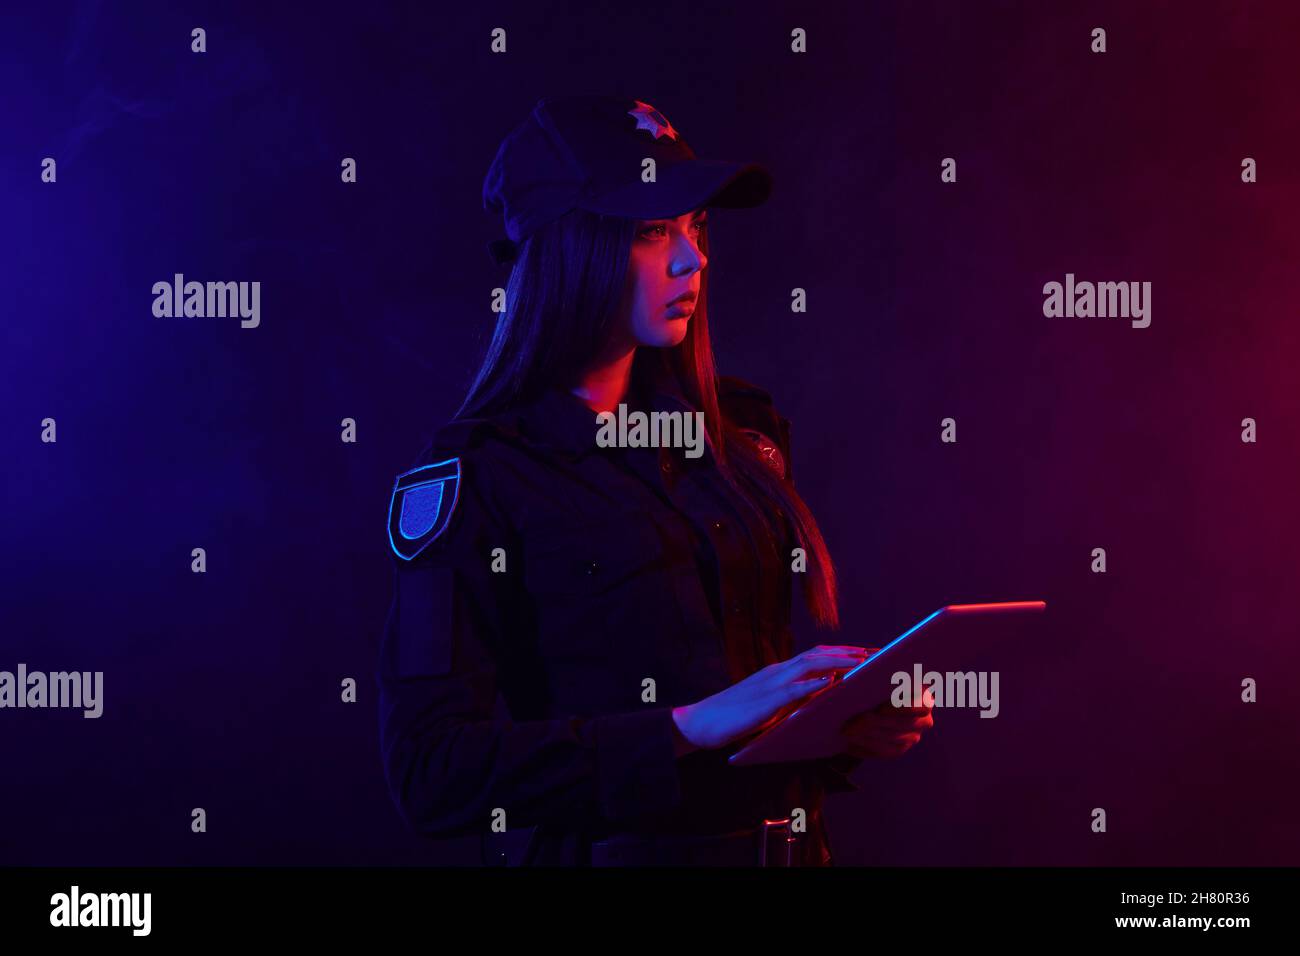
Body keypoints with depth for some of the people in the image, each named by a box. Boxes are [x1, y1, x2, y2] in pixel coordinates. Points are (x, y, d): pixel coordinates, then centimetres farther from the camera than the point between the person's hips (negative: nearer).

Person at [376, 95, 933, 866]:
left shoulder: (741, 430, 3)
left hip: (788, 840, 5)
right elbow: (432, 771, -22)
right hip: (602, 851, -5)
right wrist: (696, 726, -27)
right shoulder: (469, 480, -14)